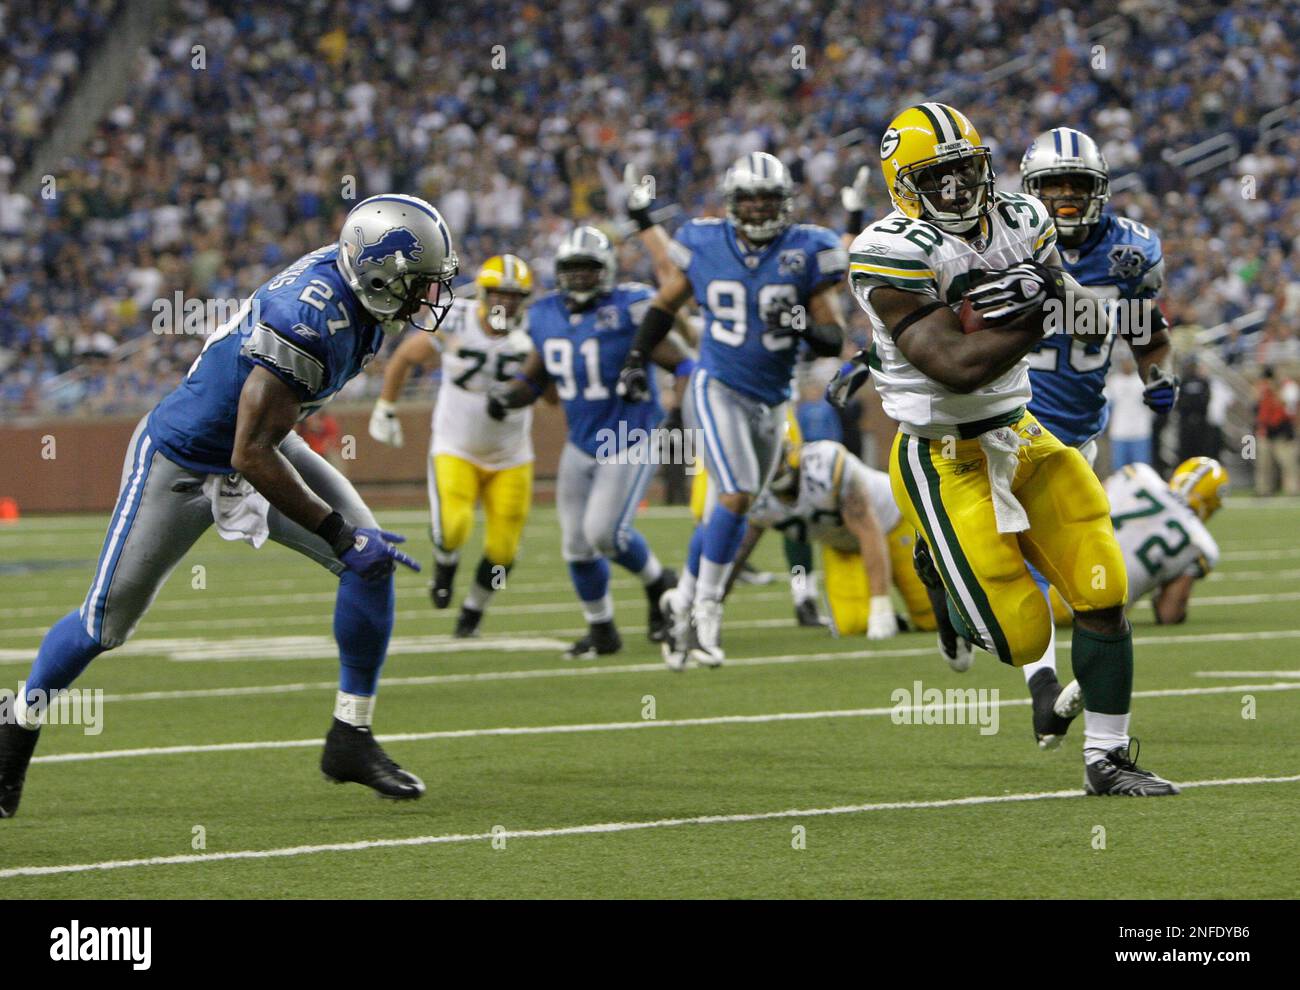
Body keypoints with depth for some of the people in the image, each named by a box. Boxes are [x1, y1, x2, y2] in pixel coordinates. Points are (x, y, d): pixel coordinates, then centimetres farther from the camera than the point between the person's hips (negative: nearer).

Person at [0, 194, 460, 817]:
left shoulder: (354, 281, -11)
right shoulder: (307, 321, -36)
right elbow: (251, 456, -34)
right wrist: (337, 533, -30)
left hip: (261, 444, 8)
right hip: (182, 461, -8)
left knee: (371, 562, -8)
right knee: (106, 621, 1)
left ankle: (351, 740, 2)